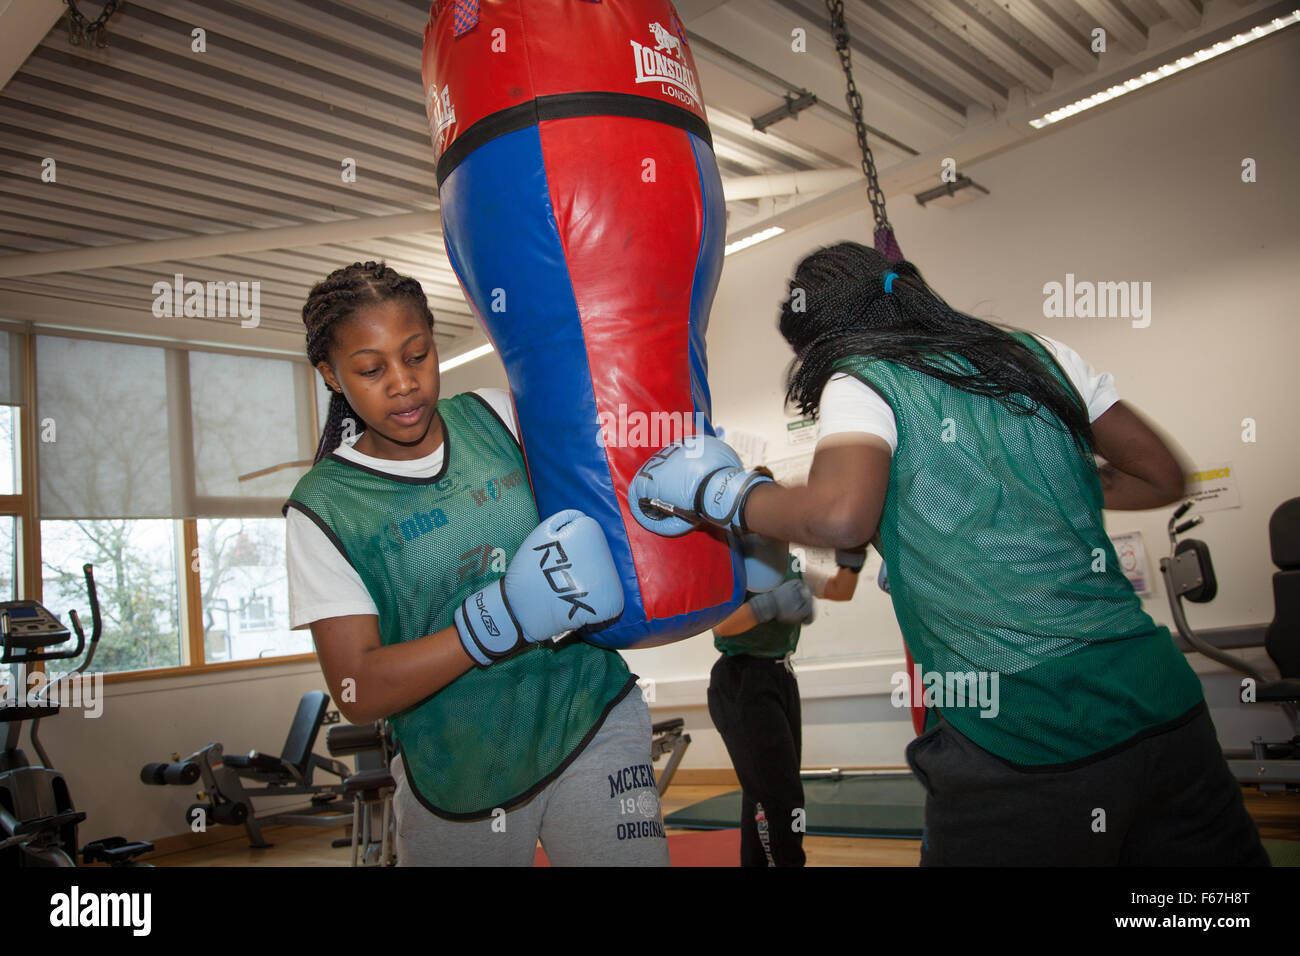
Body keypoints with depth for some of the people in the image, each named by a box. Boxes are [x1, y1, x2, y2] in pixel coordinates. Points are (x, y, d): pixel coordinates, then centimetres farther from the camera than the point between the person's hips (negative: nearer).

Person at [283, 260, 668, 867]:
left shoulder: (498, 417, -2)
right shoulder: (322, 508, -9)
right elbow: (358, 693, -15)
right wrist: (507, 616, -27)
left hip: (592, 719, 1)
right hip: (456, 782, -1)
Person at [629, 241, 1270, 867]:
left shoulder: (859, 383, -3)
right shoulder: (1035, 354, 13)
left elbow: (840, 516, -23)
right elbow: (1161, 476, 18)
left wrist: (724, 491, -6)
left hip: (1022, 742, -6)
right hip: (1162, 702, 7)